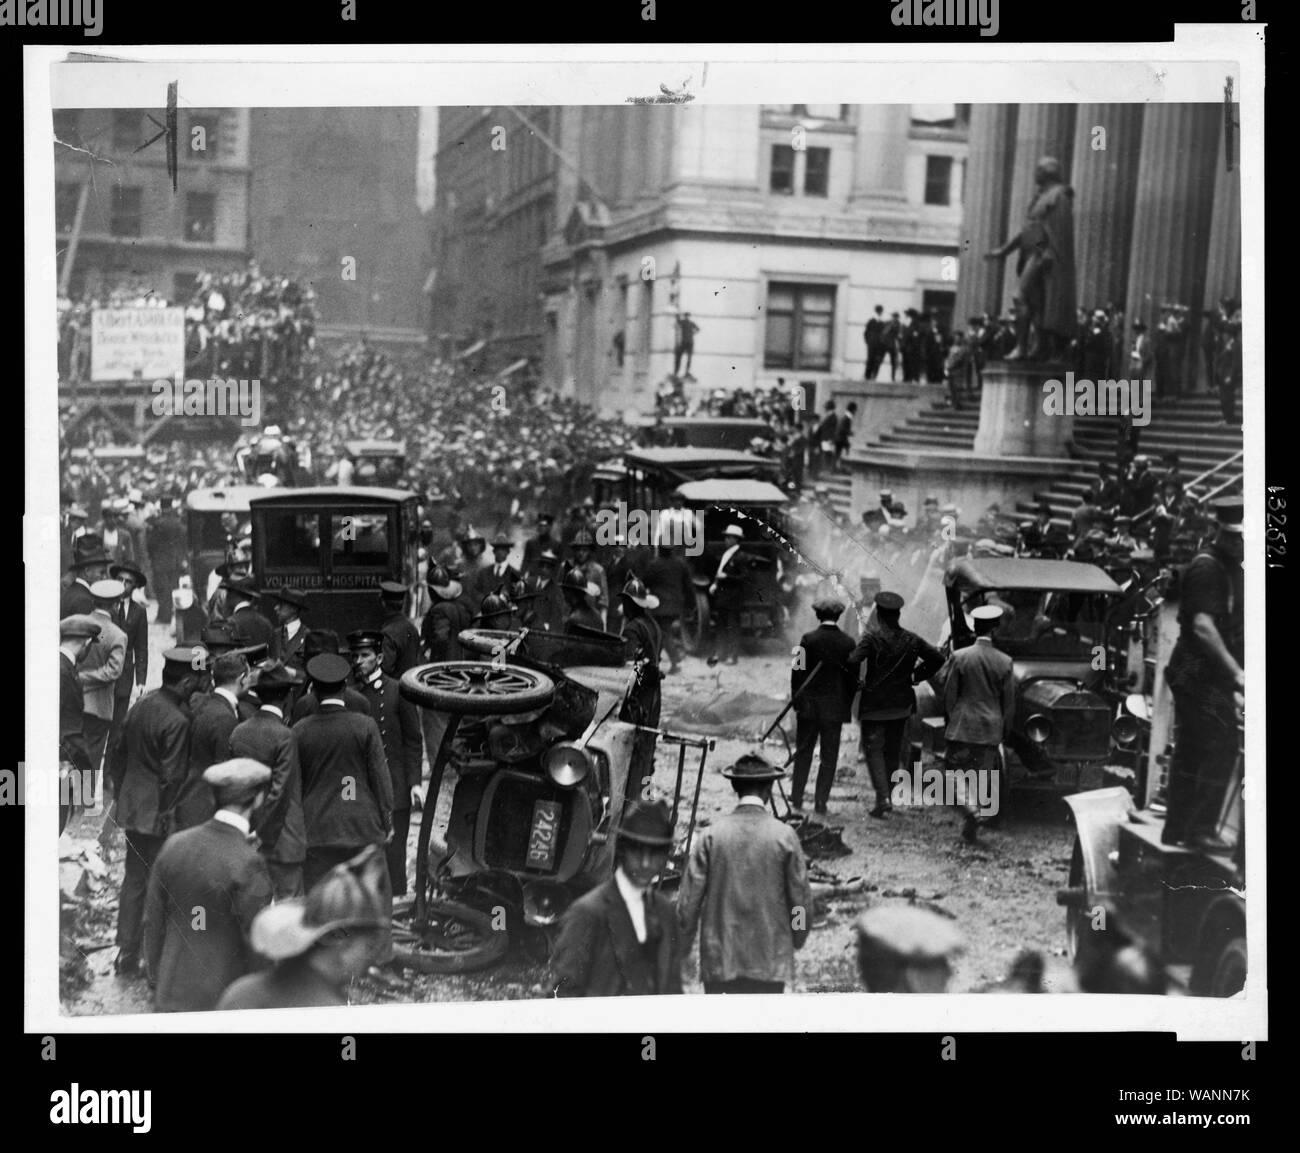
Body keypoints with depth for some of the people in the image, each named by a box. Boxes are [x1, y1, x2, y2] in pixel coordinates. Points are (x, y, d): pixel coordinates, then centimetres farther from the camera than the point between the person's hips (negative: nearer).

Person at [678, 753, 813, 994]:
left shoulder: (711, 835, -4)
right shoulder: (785, 836, -5)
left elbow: (688, 900, -2)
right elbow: (801, 900, 0)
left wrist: (681, 947, 12)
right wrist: (797, 938, 19)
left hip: (719, 958, 1)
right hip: (771, 960, -1)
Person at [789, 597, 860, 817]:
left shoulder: (808, 639, -8)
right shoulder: (848, 642, -5)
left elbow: (798, 672, -6)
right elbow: (853, 676, 0)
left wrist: (796, 700, 5)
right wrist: (847, 704, 10)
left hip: (809, 705, 0)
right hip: (836, 706, 0)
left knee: (803, 752, 13)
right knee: (829, 756, 7)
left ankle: (797, 798, 17)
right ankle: (820, 802, 5)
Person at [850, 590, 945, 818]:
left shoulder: (872, 638, -14)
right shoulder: (911, 639, 1)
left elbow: (853, 660, -25)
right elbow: (937, 658, 4)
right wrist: (916, 676, 11)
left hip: (874, 705, -5)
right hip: (902, 705, 5)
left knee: (873, 750, 0)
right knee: (893, 751, 16)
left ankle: (882, 797, -12)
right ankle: (888, 794, 24)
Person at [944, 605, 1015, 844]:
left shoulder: (959, 657, -8)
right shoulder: (1005, 662, -4)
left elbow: (949, 696, -3)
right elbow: (1009, 703, 2)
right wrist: (1005, 731, 15)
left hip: (962, 726, -2)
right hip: (991, 729, 2)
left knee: (958, 769, 7)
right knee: (981, 772, 12)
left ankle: (971, 807, -18)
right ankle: (972, 824, 14)